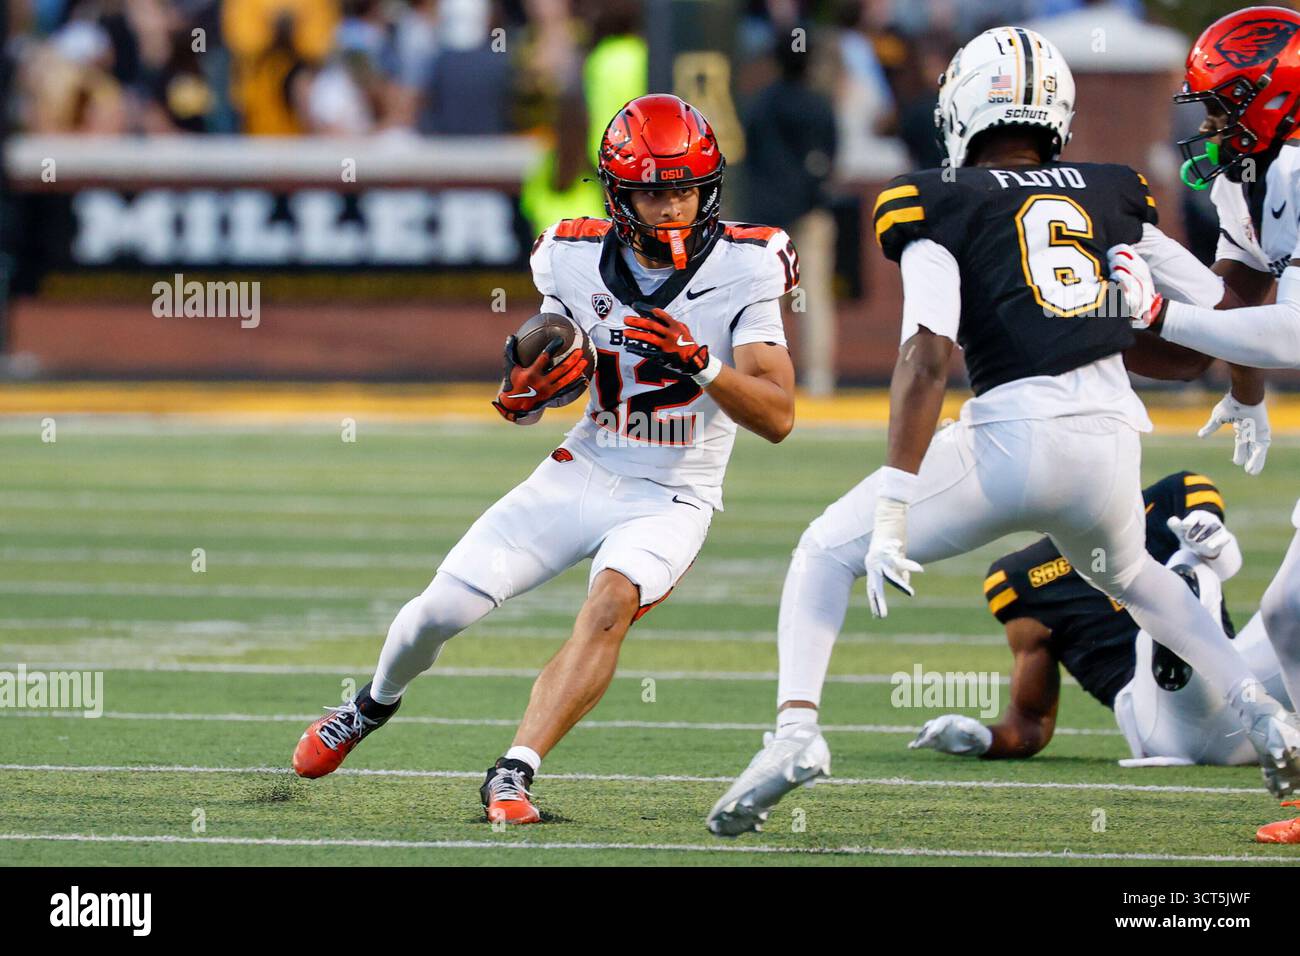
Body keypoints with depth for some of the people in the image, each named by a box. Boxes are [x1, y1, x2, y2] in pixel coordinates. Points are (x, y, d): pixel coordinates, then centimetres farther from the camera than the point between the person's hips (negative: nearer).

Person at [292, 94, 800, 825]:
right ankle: (376, 703, 29)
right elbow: (525, 400, 10)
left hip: (673, 499, -3)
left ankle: (515, 773, -29)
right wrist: (531, 384, -14)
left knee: (612, 605, -32)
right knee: (444, 608, -4)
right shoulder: (579, 263, -4)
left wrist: (700, 365, -32)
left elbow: (778, 417, -17)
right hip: (583, 478, 3)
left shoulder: (742, 270, -13)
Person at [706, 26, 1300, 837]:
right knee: (1127, 574, 38)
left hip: (1012, 436, -4)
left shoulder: (945, 206, 3)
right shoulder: (1113, 196, 16)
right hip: (1112, 437, 5)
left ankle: (797, 728, -6)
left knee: (829, 552, 14)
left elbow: (929, 359, -10)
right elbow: (1223, 307, 22)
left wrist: (893, 511, -13)